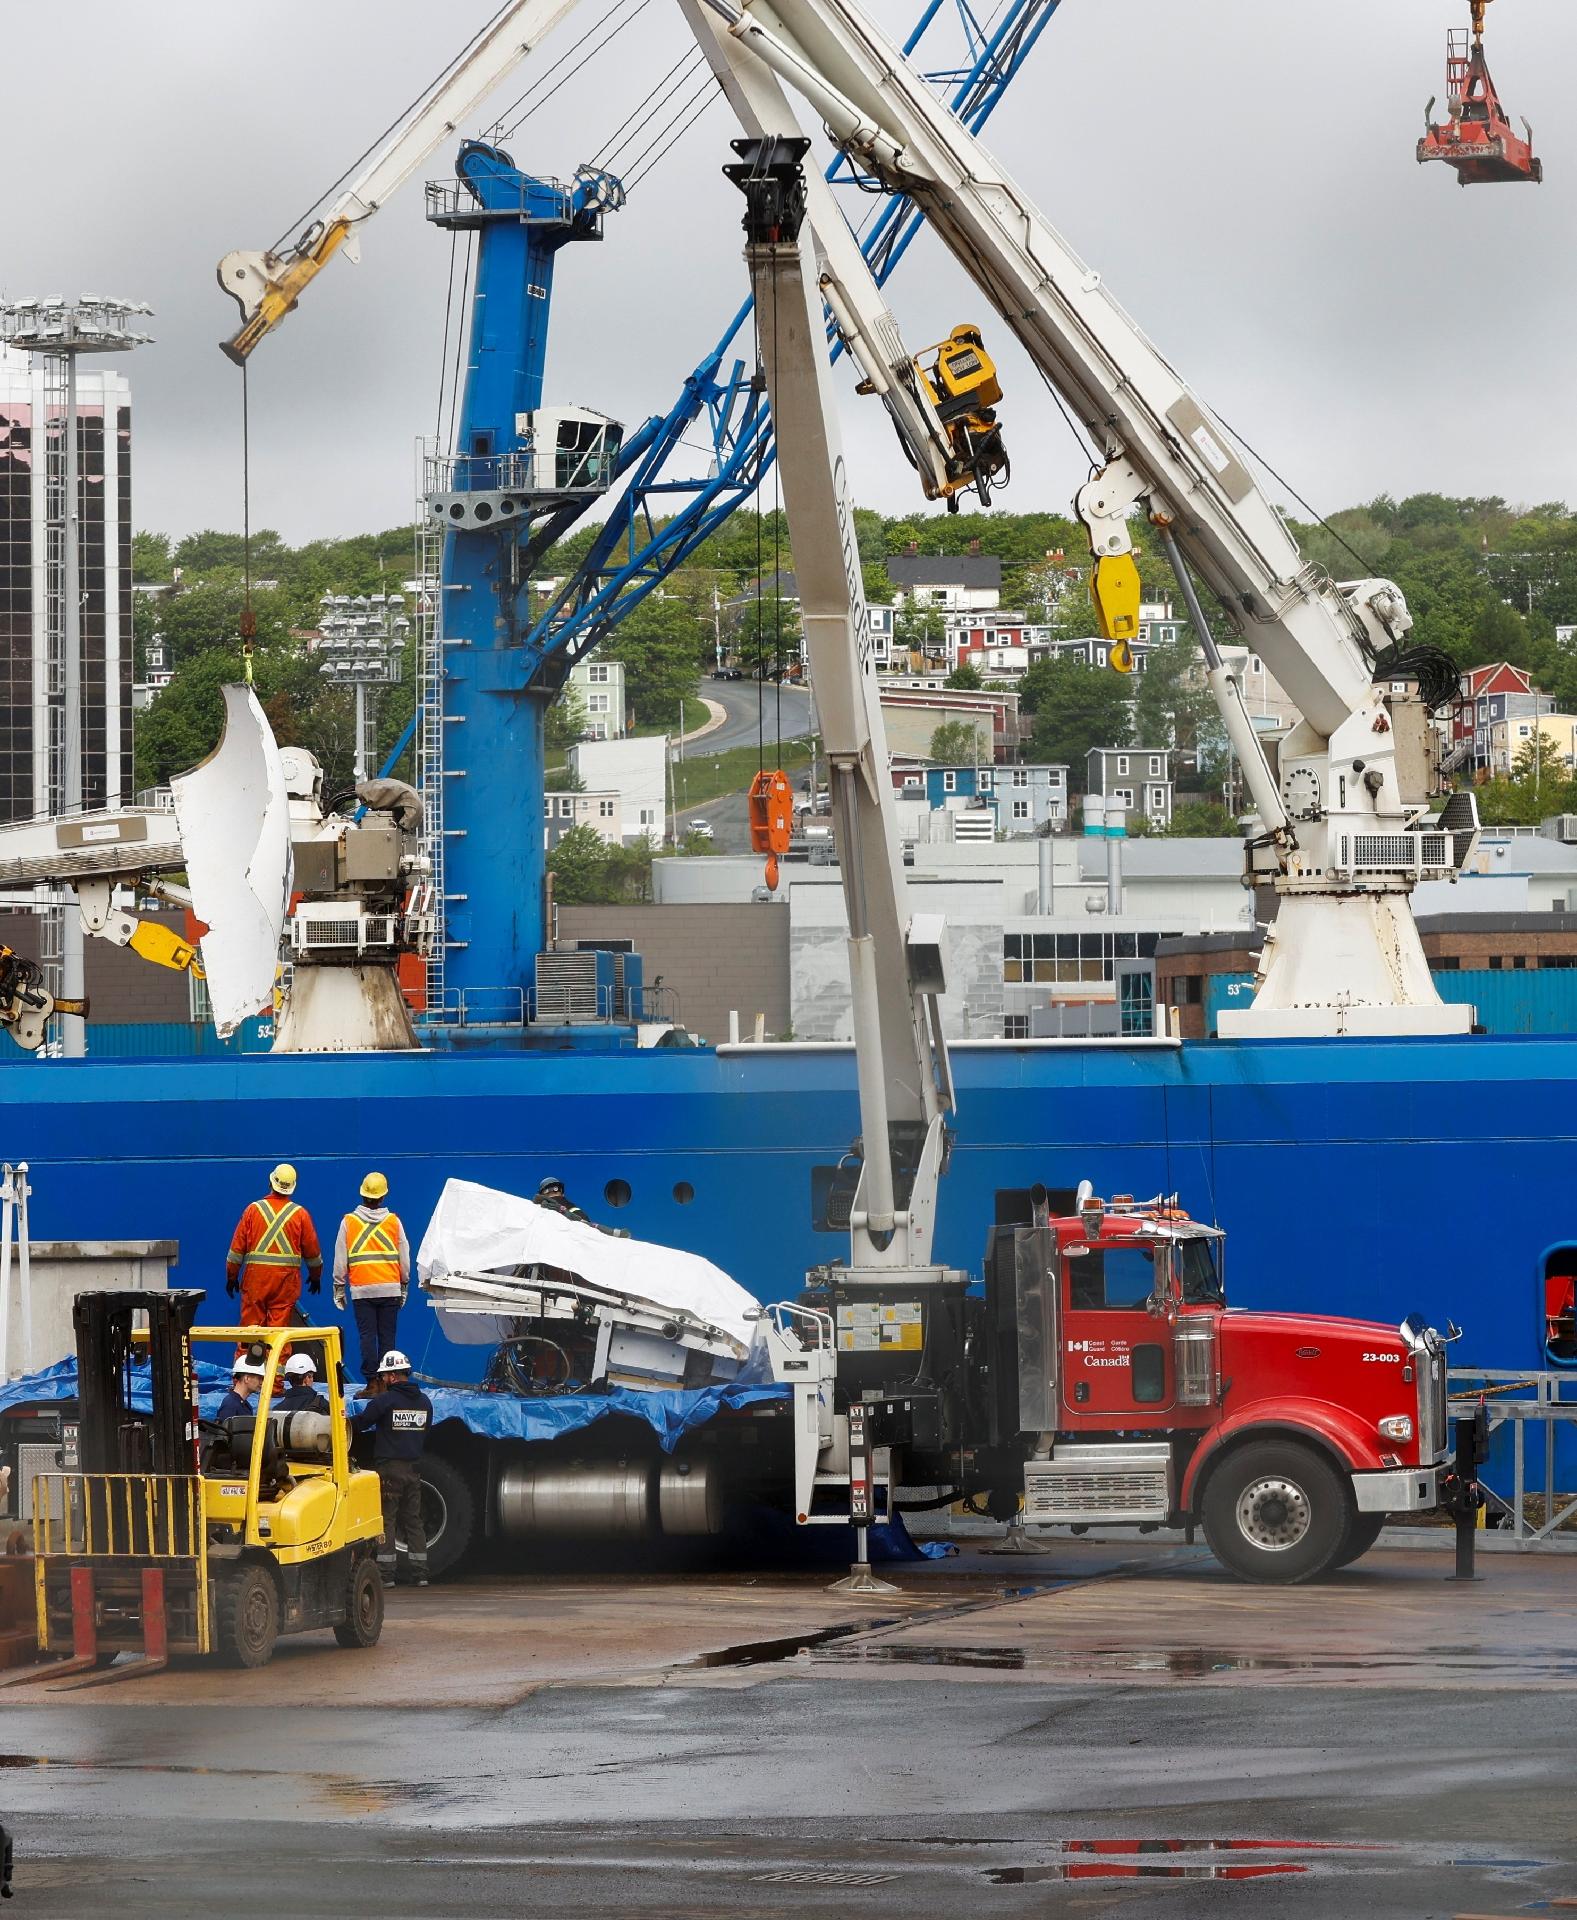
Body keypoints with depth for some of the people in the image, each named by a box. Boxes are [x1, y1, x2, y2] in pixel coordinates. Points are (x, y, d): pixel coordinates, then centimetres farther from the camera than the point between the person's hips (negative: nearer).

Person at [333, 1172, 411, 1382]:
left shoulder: (349, 1222, 0)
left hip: (361, 1289, -1)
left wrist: (339, 1288, 12)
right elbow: (405, 1258, 9)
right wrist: (404, 1286, 20)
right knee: (387, 1337, 4)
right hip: (390, 1289, 1)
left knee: (367, 1336, -1)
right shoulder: (394, 1221, 2)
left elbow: (340, 1259, 3)